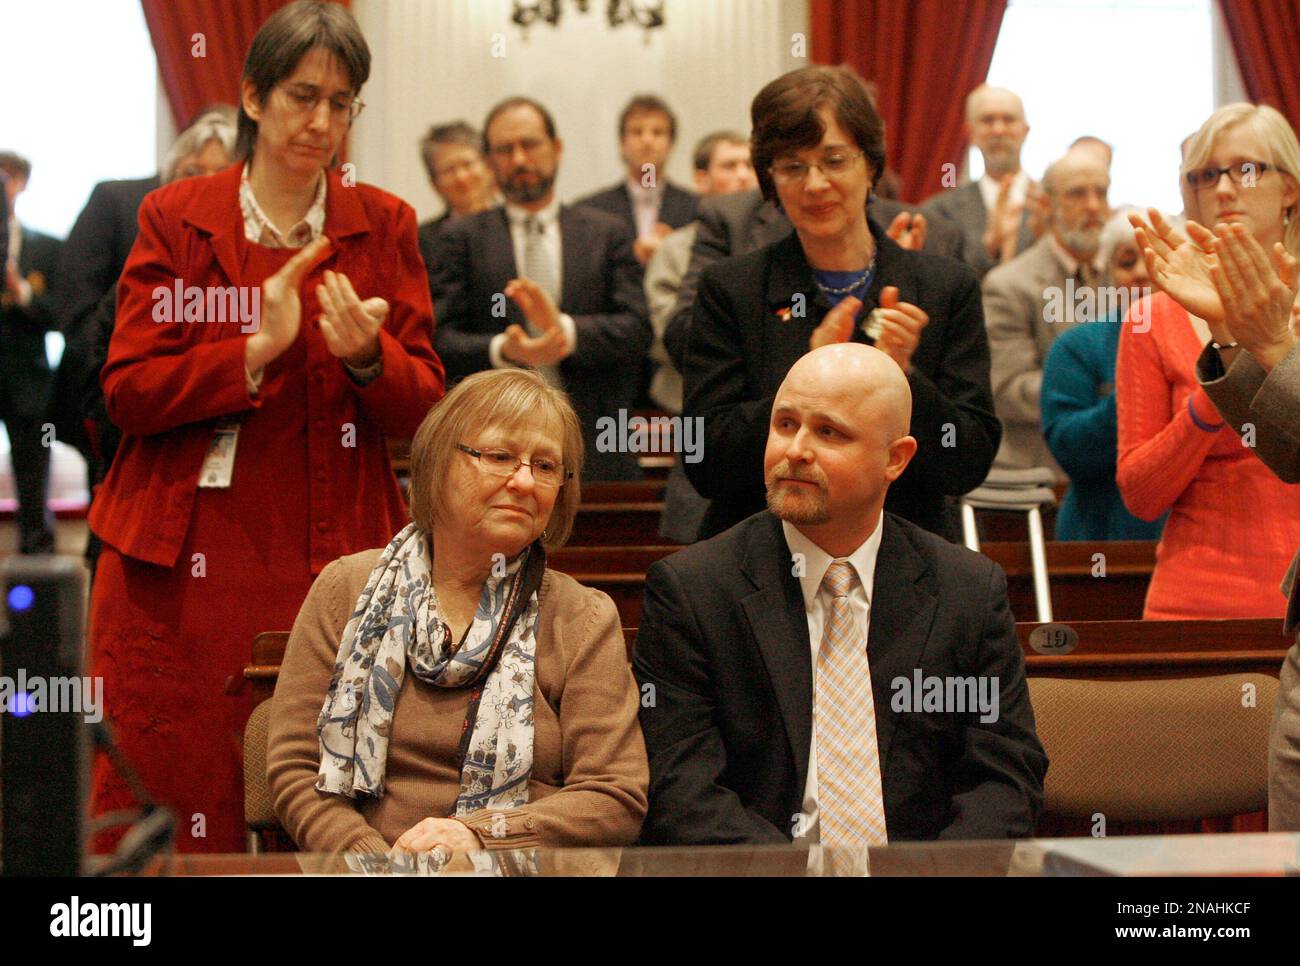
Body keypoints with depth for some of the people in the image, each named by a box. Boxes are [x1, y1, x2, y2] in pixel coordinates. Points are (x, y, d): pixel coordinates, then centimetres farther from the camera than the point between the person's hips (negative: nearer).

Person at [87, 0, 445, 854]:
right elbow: (128, 390, -2)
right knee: (173, 788, -3)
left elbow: (422, 406, 6)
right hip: (184, 564, 0)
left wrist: (366, 355, -16)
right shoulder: (175, 217, 6)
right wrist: (257, 351, -15)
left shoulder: (384, 225, 10)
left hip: (332, 558, 1)